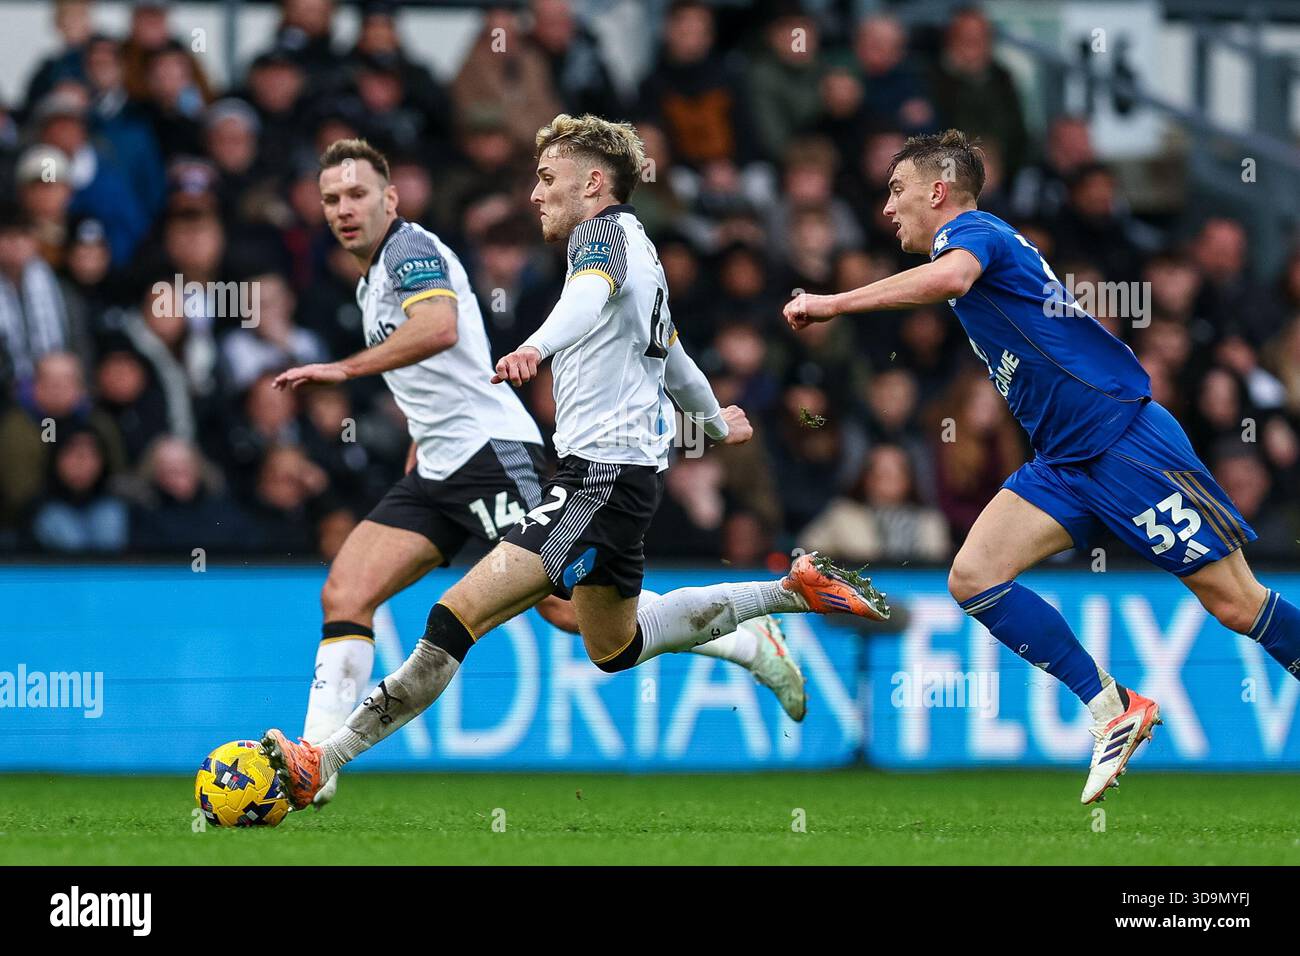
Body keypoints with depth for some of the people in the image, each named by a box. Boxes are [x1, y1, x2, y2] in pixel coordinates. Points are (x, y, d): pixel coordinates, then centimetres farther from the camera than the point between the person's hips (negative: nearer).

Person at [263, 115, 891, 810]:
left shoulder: (607, 231, -9)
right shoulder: (635, 250, 20)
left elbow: (591, 294, -33)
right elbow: (671, 355, 36)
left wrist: (536, 346, -54)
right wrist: (717, 423, 54)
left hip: (603, 476, -11)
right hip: (622, 470, 11)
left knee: (462, 613, -18)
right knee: (616, 647, 27)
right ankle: (794, 590, 29)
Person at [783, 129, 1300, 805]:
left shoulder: (971, 228, -10)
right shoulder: (973, 245, 19)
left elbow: (950, 277, -34)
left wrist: (831, 304, -30)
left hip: (1123, 437, -9)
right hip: (1064, 461, 9)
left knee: (1234, 602, -8)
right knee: (973, 578, -7)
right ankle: (1114, 712, -4)